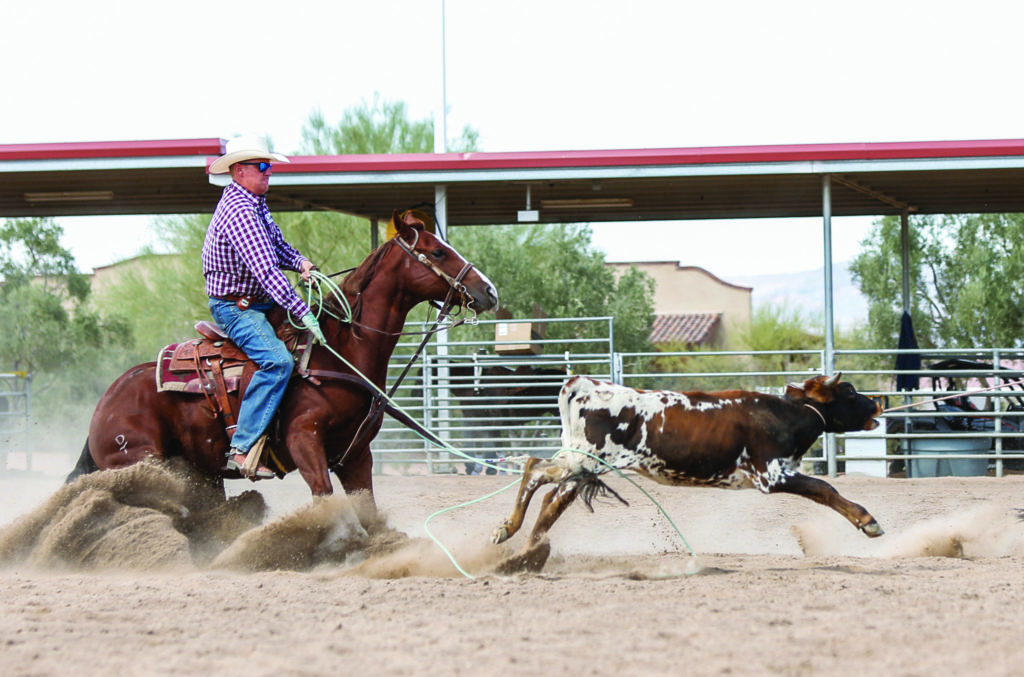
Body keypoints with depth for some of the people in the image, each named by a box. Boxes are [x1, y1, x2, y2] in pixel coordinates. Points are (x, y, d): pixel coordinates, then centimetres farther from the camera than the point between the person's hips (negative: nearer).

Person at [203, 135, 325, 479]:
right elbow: (265, 271, -30)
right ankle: (241, 449, -34)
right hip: (235, 306, -11)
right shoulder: (239, 211, -22)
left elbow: (277, 246, 22)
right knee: (278, 361, -31)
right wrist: (302, 312, -33)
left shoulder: (255, 203, 11)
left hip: (258, 303, 11)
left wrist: (301, 262, -1)